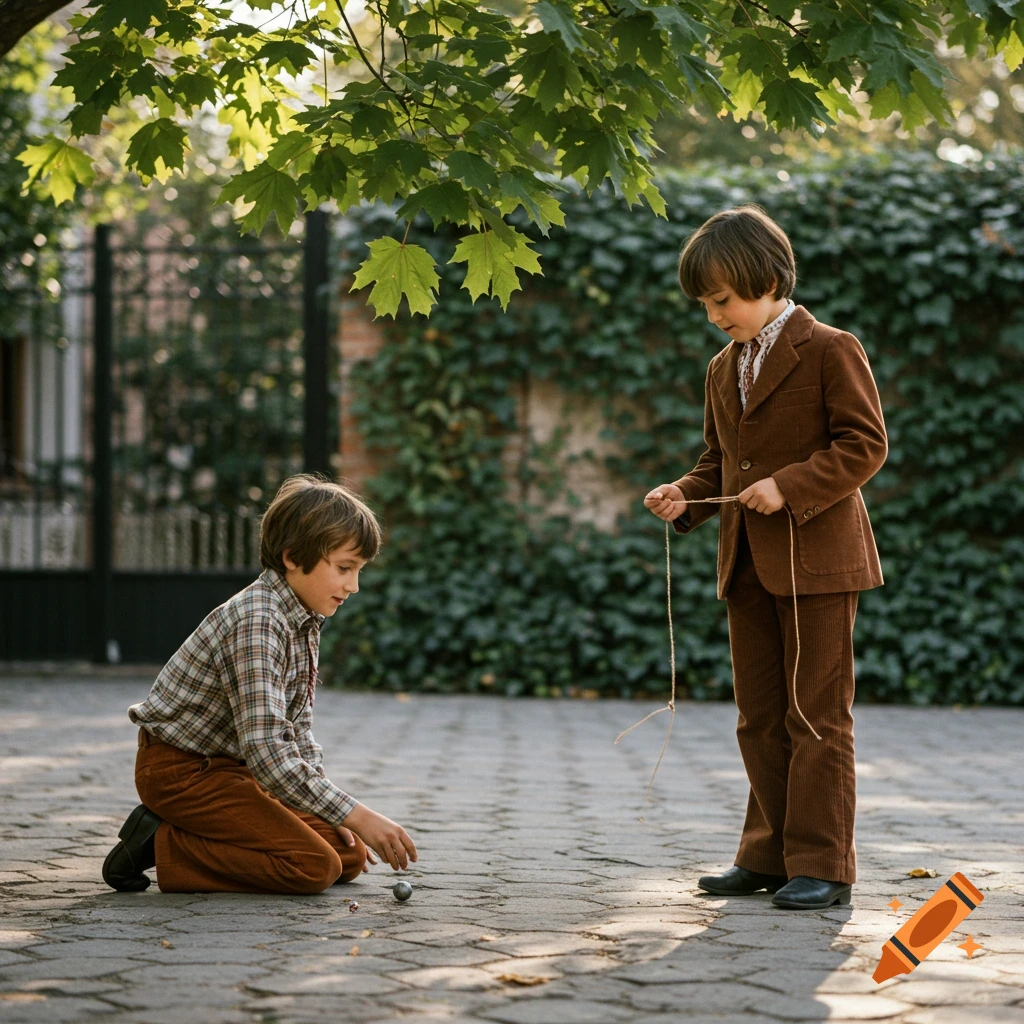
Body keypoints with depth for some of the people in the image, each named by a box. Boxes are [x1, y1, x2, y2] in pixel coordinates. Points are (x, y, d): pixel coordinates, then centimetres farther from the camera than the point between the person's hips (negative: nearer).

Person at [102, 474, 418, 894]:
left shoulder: (306, 620, 4)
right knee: (315, 866, -20)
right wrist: (357, 816, -36)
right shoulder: (257, 622, -27)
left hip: (228, 765, 10)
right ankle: (163, 846, -10)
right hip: (179, 770, -10)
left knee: (350, 855, 5)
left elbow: (296, 728, 12)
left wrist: (330, 812, -1)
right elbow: (267, 752, -35)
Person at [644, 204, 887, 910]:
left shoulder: (831, 350, -7)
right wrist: (687, 497, 3)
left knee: (817, 715, -4)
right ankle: (770, 854, 17)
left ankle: (822, 865, 0)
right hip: (749, 567, 8)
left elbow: (866, 444, -12)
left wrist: (789, 486, -20)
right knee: (760, 718, 10)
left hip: (817, 560, -7)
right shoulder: (724, 369, 16)